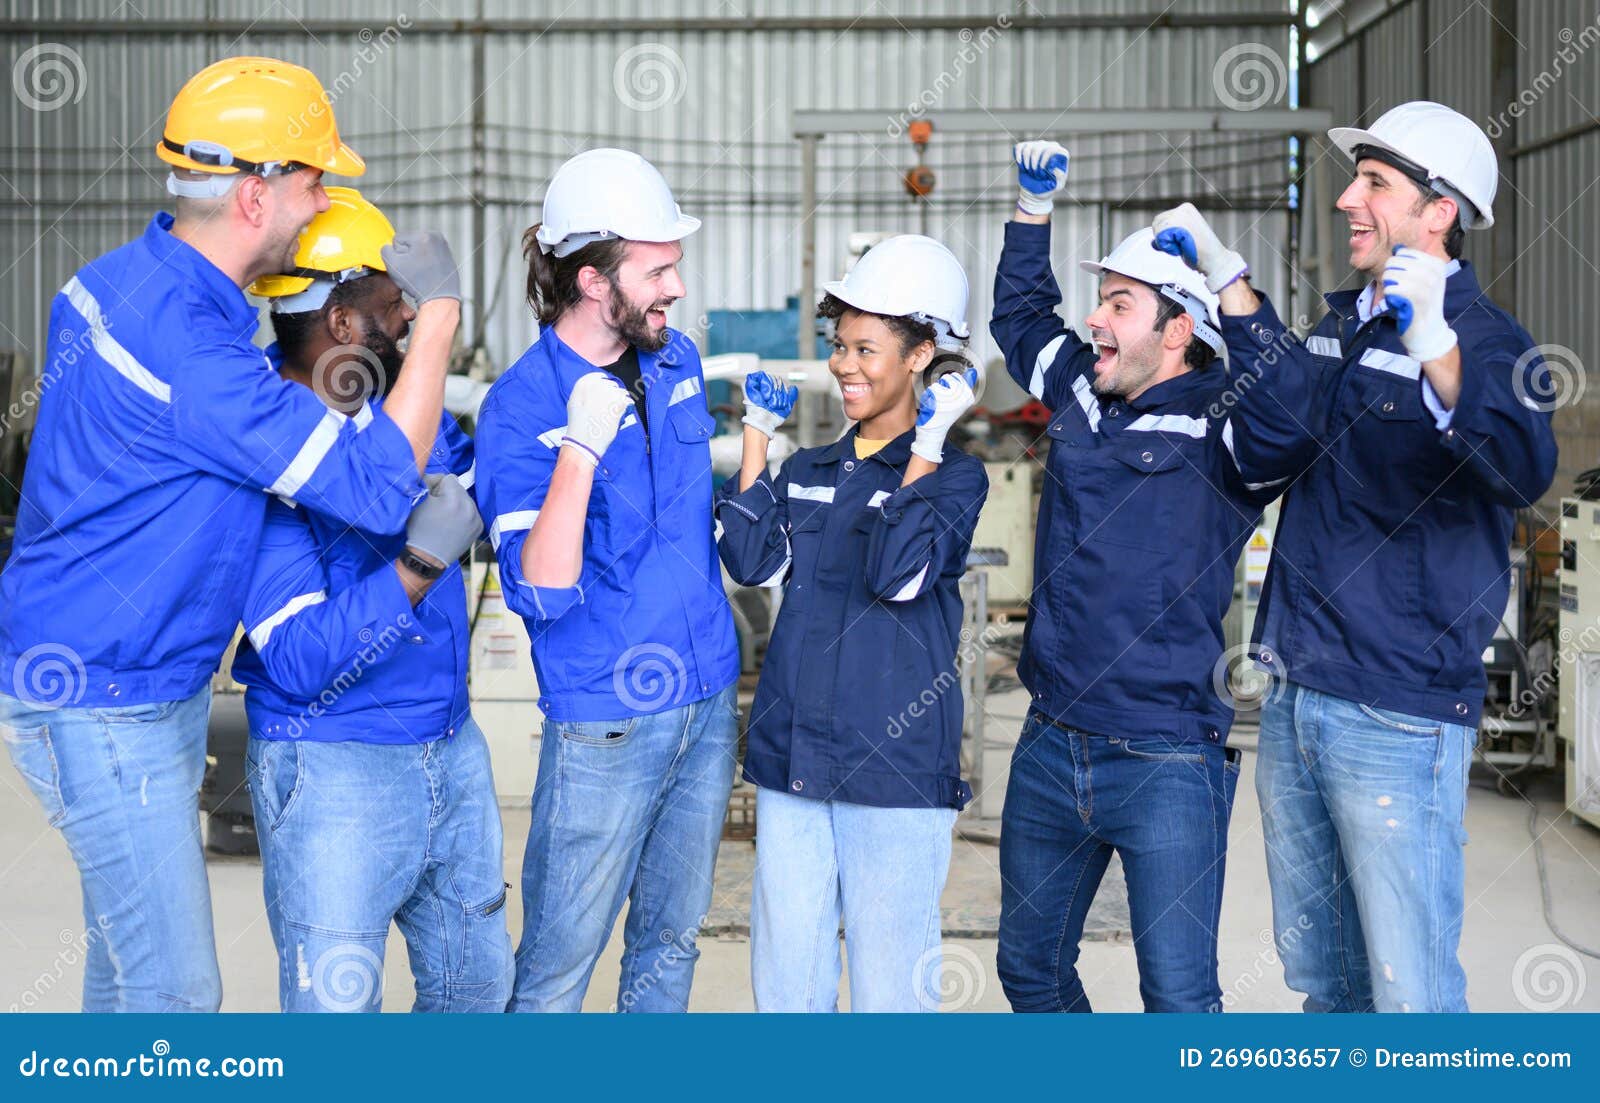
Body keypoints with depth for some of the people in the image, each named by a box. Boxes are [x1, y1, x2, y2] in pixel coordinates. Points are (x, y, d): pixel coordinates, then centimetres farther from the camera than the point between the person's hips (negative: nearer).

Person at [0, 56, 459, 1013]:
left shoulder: (127, 277, 3)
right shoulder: (184, 348, -30)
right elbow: (378, 485, -28)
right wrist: (439, 320, -18)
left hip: (161, 680, 10)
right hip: (103, 708, -10)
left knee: (129, 951, 24)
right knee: (175, 991, -2)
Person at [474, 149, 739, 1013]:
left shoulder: (676, 359, 4)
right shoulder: (519, 408, -15)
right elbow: (541, 593, -24)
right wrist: (580, 450, -30)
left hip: (709, 703, 6)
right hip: (605, 723, -6)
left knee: (671, 941, 18)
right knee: (559, 961, 3)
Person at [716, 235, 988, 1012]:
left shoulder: (954, 475, 0)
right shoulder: (807, 471, 14)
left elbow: (899, 575, -17)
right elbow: (752, 563, -2)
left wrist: (924, 452, -14)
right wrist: (756, 437, 2)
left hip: (895, 766, -5)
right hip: (792, 759, 5)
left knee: (889, 984, 1)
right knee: (784, 983, 11)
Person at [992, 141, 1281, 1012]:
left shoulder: (1222, 424, -10)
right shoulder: (1083, 395, 9)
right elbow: (1019, 317, 27)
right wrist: (1034, 208, 21)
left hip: (1165, 766, -7)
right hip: (1051, 748, 7)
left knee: (1180, 997, -2)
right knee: (1030, 968, 20)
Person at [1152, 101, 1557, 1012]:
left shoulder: (1486, 340, -10)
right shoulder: (1342, 328, 14)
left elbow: (1522, 472, -30)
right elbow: (1269, 445, 0)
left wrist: (1435, 349, -46)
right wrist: (1229, 282, -2)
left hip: (1399, 718, -8)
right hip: (1296, 702, 8)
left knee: (1409, 991, -2)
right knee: (1320, 971, 19)